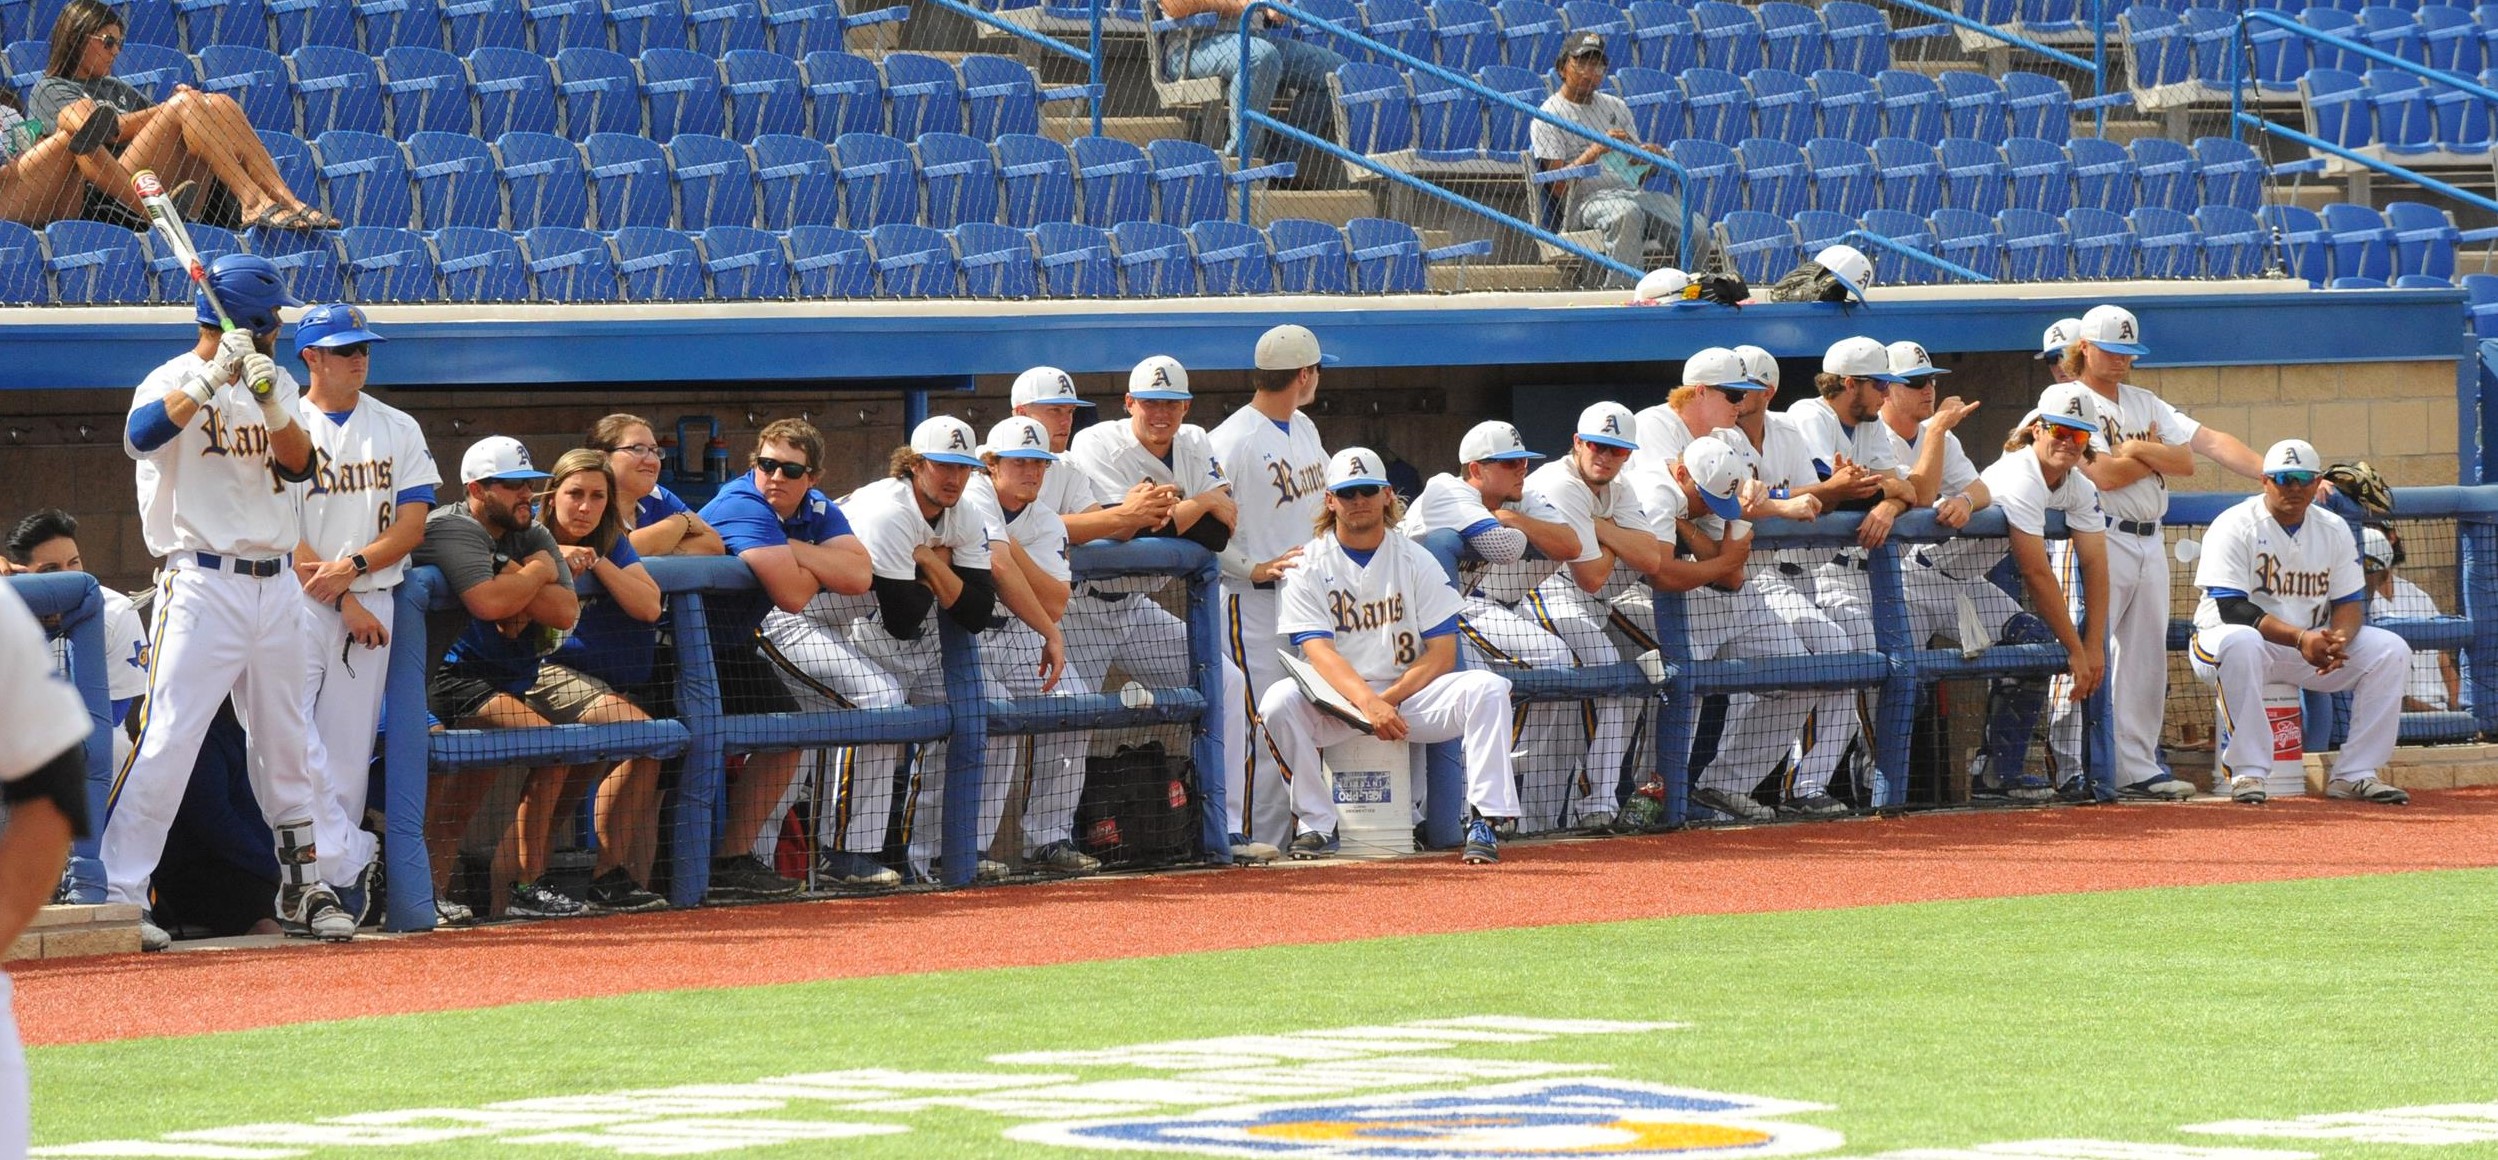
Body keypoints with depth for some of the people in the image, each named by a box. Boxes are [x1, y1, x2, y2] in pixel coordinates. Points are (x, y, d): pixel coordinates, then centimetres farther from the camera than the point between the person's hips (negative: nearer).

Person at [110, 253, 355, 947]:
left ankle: (303, 885, 25)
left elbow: (297, 464, 0)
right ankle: (117, 894, -11)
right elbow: (141, 437, -27)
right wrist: (213, 378, -34)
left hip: (273, 587, 7)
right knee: (169, 739, -12)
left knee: (286, 743, 14)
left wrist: (268, 398, -16)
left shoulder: (275, 382, 14)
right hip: (201, 586, -7)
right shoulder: (176, 381, -6)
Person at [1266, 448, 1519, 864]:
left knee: (1487, 688, -24)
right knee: (1278, 701, -32)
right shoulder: (1308, 567, 0)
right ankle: (1317, 826, -21)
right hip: (1336, 701, -1)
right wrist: (1368, 703, -31)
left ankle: (1483, 821, -26)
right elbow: (1319, 652, -14)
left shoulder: (1416, 562, 5)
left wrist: (1389, 699, -18)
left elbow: (1442, 654, -2)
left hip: (1408, 693, 1)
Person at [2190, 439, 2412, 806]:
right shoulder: (2235, 526, -13)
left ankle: (2354, 774, -11)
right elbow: (2231, 608, -23)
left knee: (2392, 652, -12)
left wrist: (2337, 638, -23)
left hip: (2311, 643, 5)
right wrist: (2300, 638, -33)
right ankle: (2247, 773, -34)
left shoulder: (2334, 529, 4)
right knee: (2240, 643, -41)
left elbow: (2350, 603, 2)